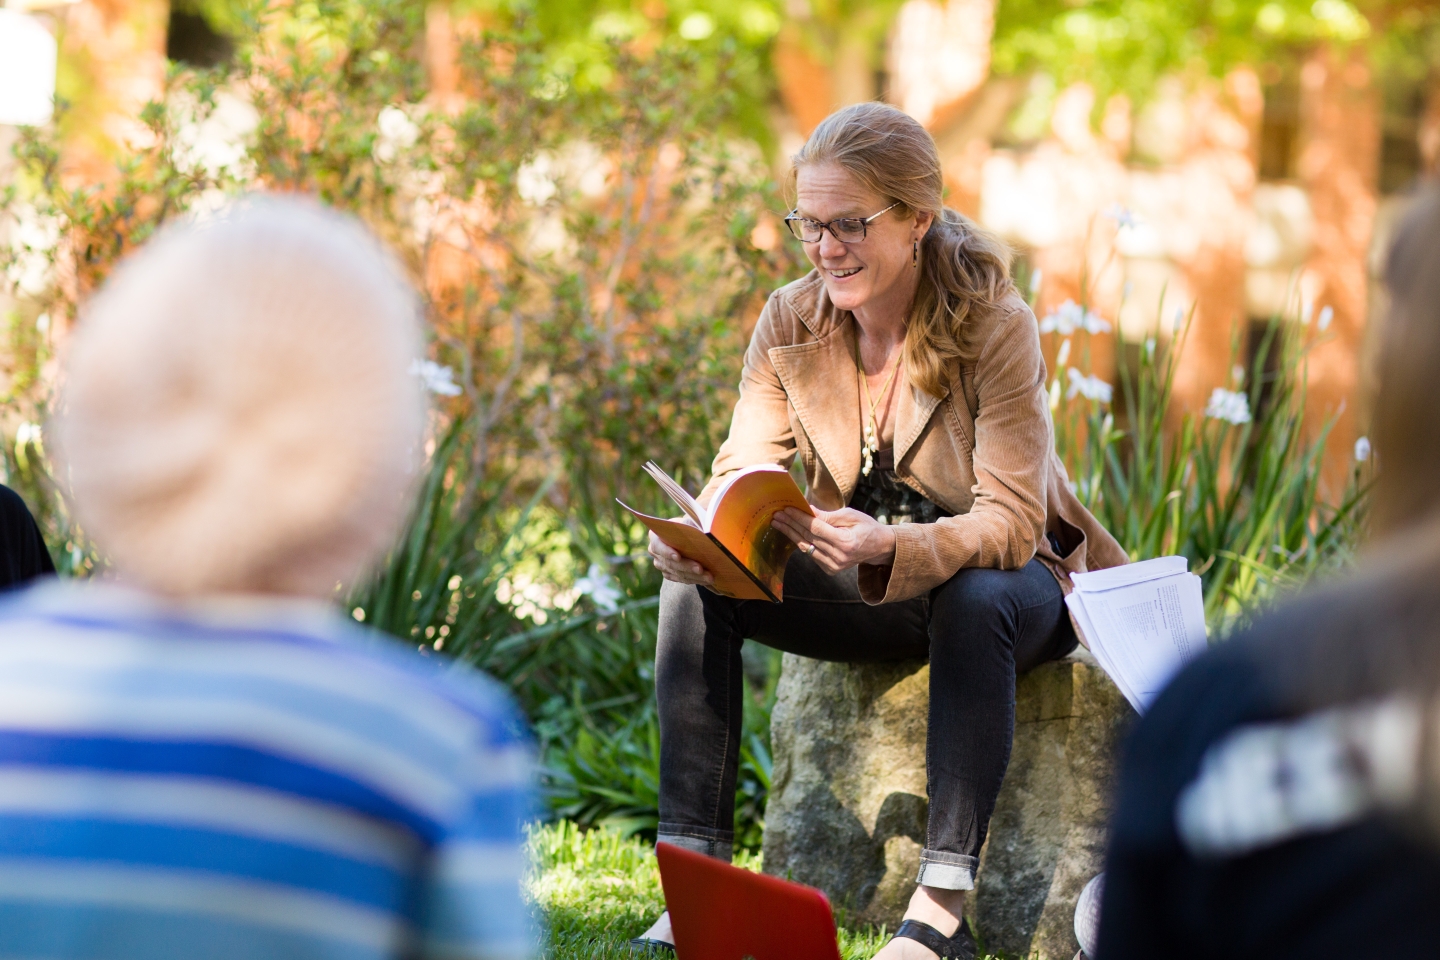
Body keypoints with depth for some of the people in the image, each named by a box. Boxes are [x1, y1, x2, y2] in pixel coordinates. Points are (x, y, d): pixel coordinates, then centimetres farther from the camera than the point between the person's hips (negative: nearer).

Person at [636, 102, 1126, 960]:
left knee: (975, 602, -39)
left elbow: (1010, 521, -26)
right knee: (696, 588, -19)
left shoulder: (995, 325, -21)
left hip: (1000, 575, -4)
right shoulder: (790, 324, -7)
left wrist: (892, 549, -45)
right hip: (867, 591, 5)